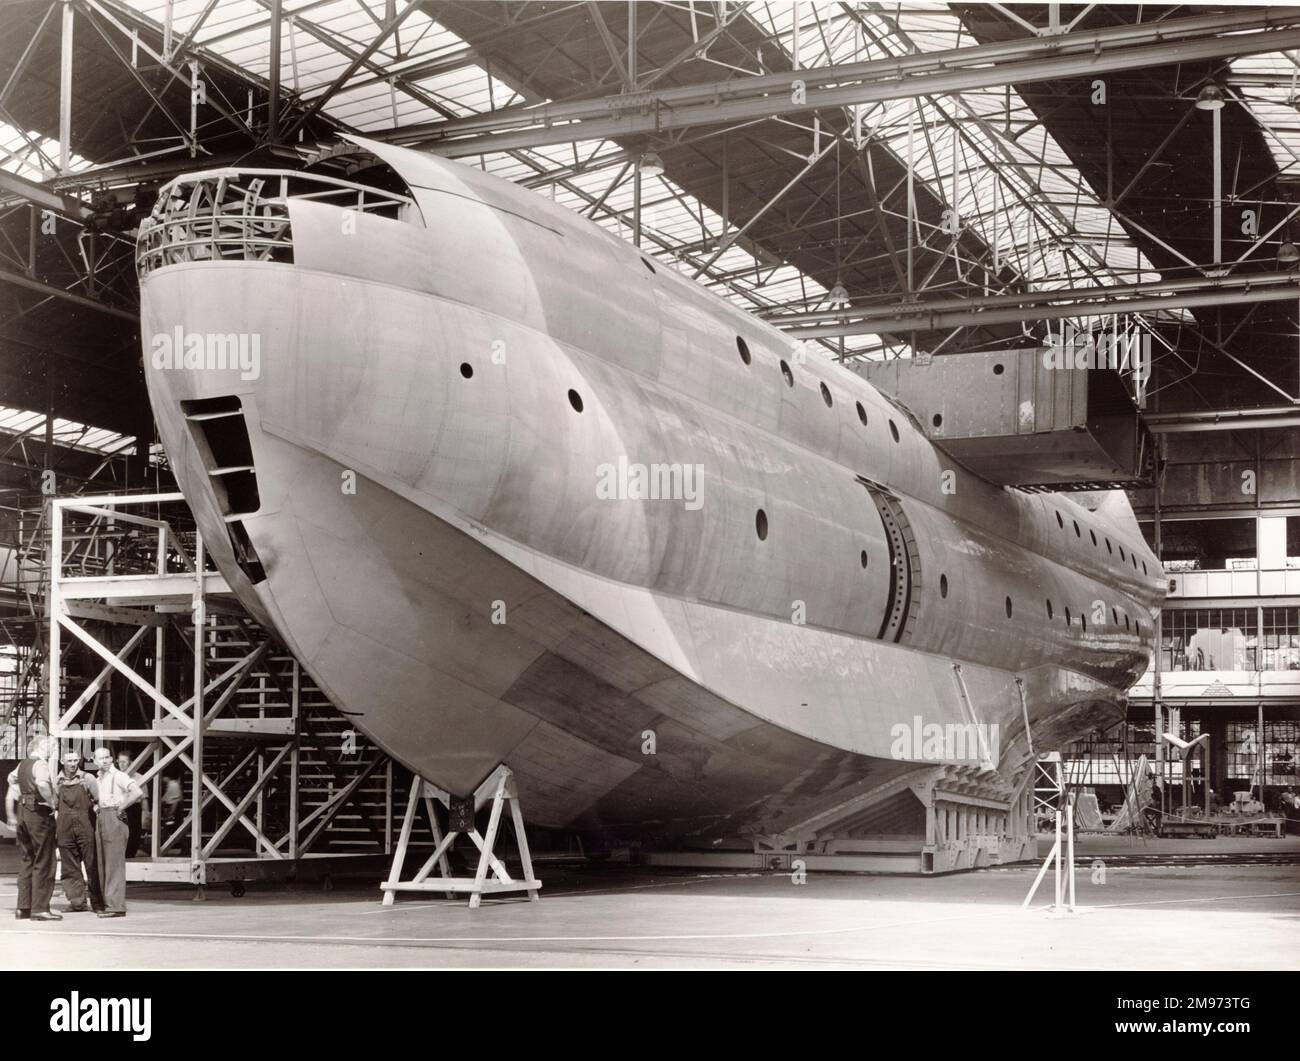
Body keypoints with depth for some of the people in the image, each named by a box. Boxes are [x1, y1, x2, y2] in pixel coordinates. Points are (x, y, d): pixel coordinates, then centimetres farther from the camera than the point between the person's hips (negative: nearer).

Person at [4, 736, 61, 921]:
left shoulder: (22, 765, 14)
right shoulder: (40, 764, -11)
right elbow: (42, 784, -32)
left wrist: (11, 816, 22)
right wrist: (51, 802, -18)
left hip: (23, 813, 8)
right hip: (40, 814, -8)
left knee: (25, 862, 13)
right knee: (43, 863, -3)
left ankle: (23, 907, 15)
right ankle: (40, 908, -4)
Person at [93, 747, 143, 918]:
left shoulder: (118, 776, -9)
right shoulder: (99, 778, 17)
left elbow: (138, 793, -23)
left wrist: (121, 808, -15)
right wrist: (96, 807, 16)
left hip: (114, 819, -9)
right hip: (101, 819, 9)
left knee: (114, 863, -11)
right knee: (102, 864, 9)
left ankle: (117, 906, -13)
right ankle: (107, 903, 13)